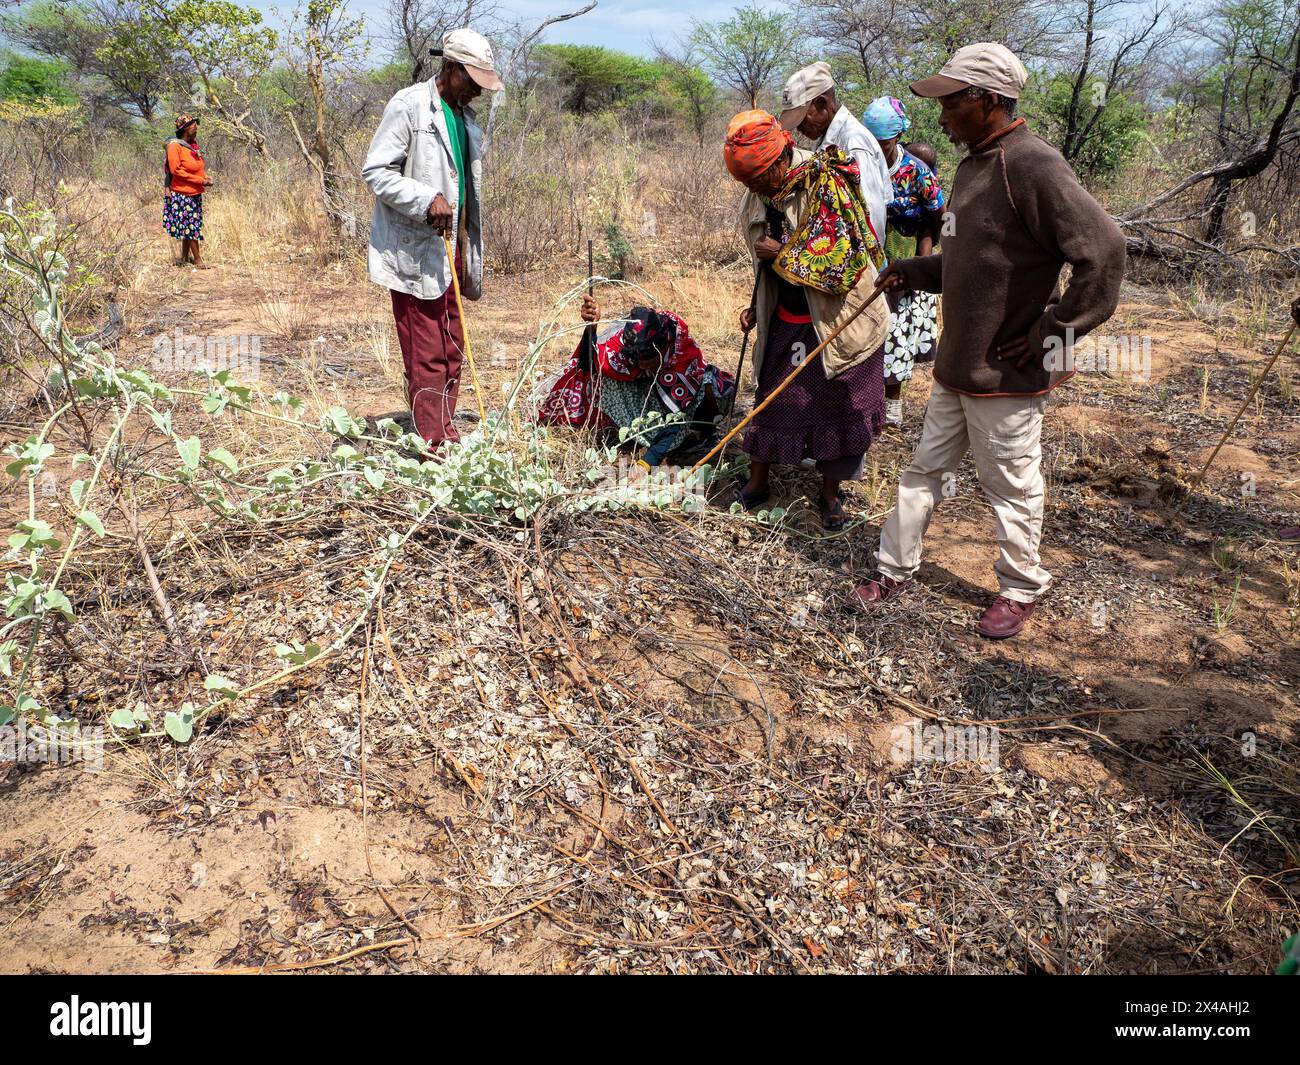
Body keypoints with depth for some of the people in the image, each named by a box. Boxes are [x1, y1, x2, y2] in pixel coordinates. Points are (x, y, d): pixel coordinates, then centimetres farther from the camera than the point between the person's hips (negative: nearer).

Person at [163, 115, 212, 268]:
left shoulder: (193, 144, 10)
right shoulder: (175, 146, -13)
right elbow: (176, 170, -18)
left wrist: (206, 177, 0)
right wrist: (200, 181, -19)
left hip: (195, 193, 7)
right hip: (181, 194, -7)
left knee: (189, 226, 14)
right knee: (191, 225, -2)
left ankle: (184, 255, 25)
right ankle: (197, 259, 6)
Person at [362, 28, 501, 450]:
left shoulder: (466, 118, 17)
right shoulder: (409, 105, -7)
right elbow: (375, 171, -11)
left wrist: (469, 258, 21)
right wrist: (427, 199, -24)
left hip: (450, 250, 8)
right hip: (414, 253, -8)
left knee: (451, 352, 11)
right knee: (426, 356, -7)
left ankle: (448, 439, 20)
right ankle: (433, 447, -2)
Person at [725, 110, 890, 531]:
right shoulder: (759, 199, 0)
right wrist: (757, 308, 11)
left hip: (837, 321, -5)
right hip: (786, 321, 5)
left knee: (838, 406, 5)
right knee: (772, 398, 10)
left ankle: (830, 493, 21)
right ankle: (757, 482, 25)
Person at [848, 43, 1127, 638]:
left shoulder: (1032, 166, -19)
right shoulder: (975, 165, 11)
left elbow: (1102, 251, -25)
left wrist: (1054, 334, -20)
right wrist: (910, 272, 10)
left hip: (1005, 374, -9)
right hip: (957, 366, 9)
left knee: (1012, 489, 8)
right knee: (924, 471, 17)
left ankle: (1021, 591, 27)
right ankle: (894, 572, 31)